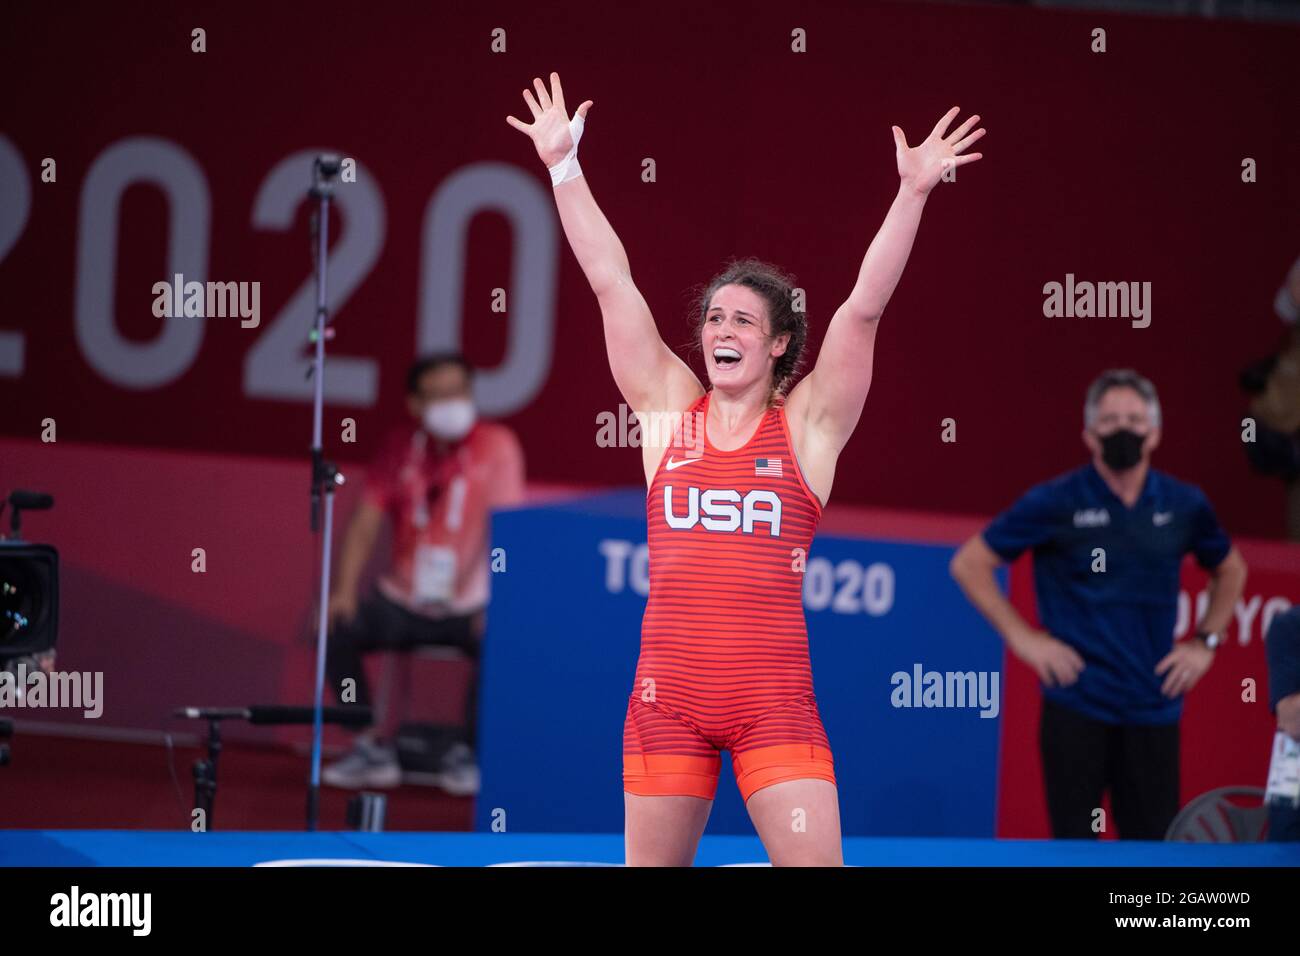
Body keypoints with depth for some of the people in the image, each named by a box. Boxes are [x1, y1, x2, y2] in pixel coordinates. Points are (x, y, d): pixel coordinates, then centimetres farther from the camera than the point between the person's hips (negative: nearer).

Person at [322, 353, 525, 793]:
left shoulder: (496, 445, -7)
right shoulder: (400, 447, 4)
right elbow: (364, 525, 1)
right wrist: (344, 592, -14)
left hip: (468, 606, -3)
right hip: (404, 601, 3)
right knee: (336, 629, -21)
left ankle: (465, 754, -9)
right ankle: (372, 749, -5)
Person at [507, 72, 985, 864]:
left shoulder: (808, 424, 2)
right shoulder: (668, 408, 8)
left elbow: (863, 308, -7)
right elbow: (612, 282, 6)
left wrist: (913, 193, -14)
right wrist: (563, 166, 4)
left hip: (774, 699, -2)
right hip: (668, 693, 2)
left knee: (816, 863, -9)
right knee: (651, 864, 8)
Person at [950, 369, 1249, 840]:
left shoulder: (1185, 505, 6)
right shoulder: (1056, 502, -4)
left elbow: (1229, 570, 26)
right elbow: (969, 563, 2)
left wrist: (1205, 642, 12)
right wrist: (1022, 638, -4)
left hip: (1154, 708, 3)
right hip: (1077, 707, -3)